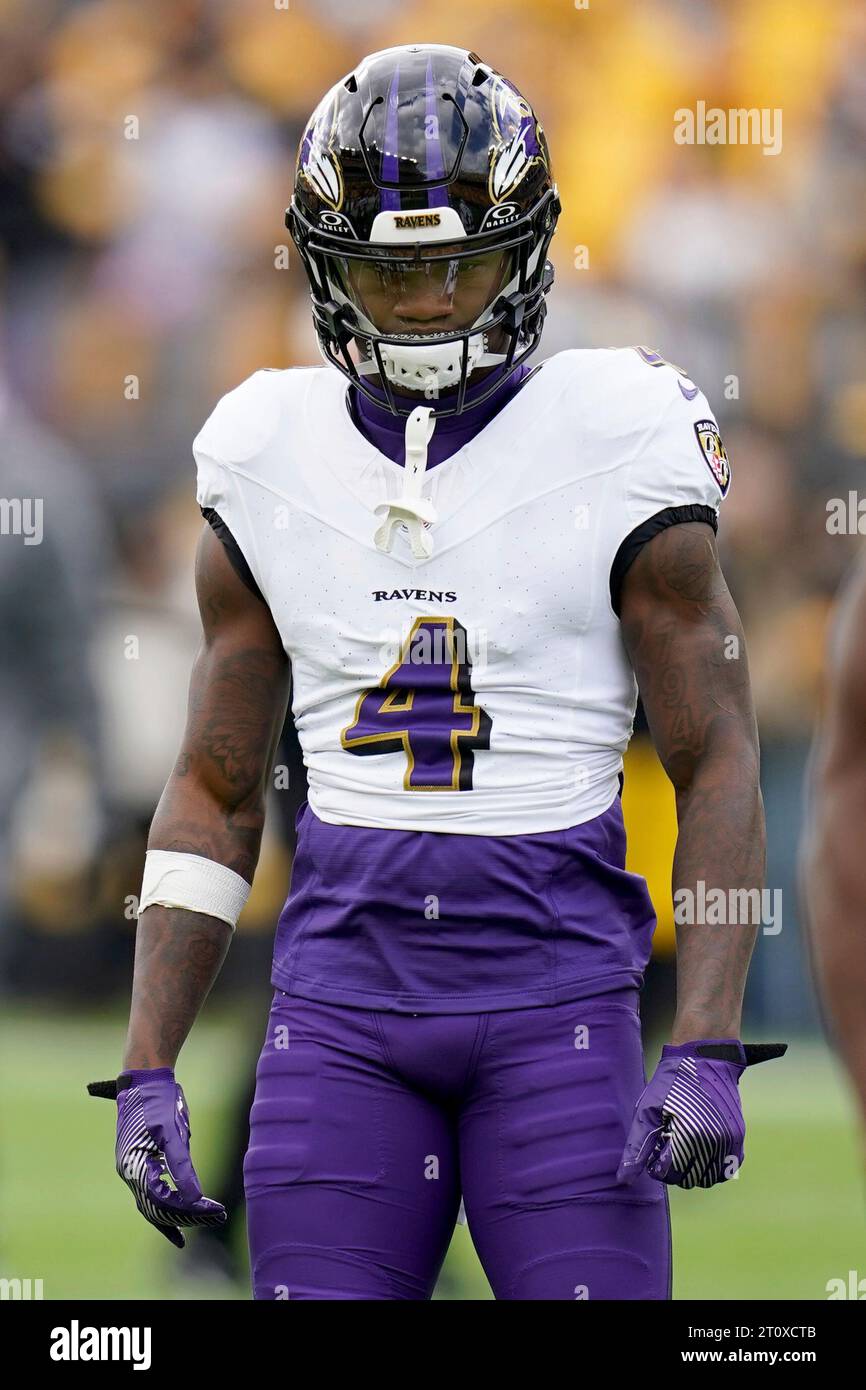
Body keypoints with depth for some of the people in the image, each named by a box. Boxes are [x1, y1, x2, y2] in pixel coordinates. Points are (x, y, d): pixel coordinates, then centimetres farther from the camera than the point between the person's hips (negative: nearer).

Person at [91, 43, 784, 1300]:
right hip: (340, 995, 3)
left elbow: (718, 771, -1)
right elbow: (214, 794, 13)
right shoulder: (272, 462, 7)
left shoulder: (616, 451, -2)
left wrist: (705, 1056, -10)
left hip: (556, 995, -3)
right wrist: (147, 1073, 6)